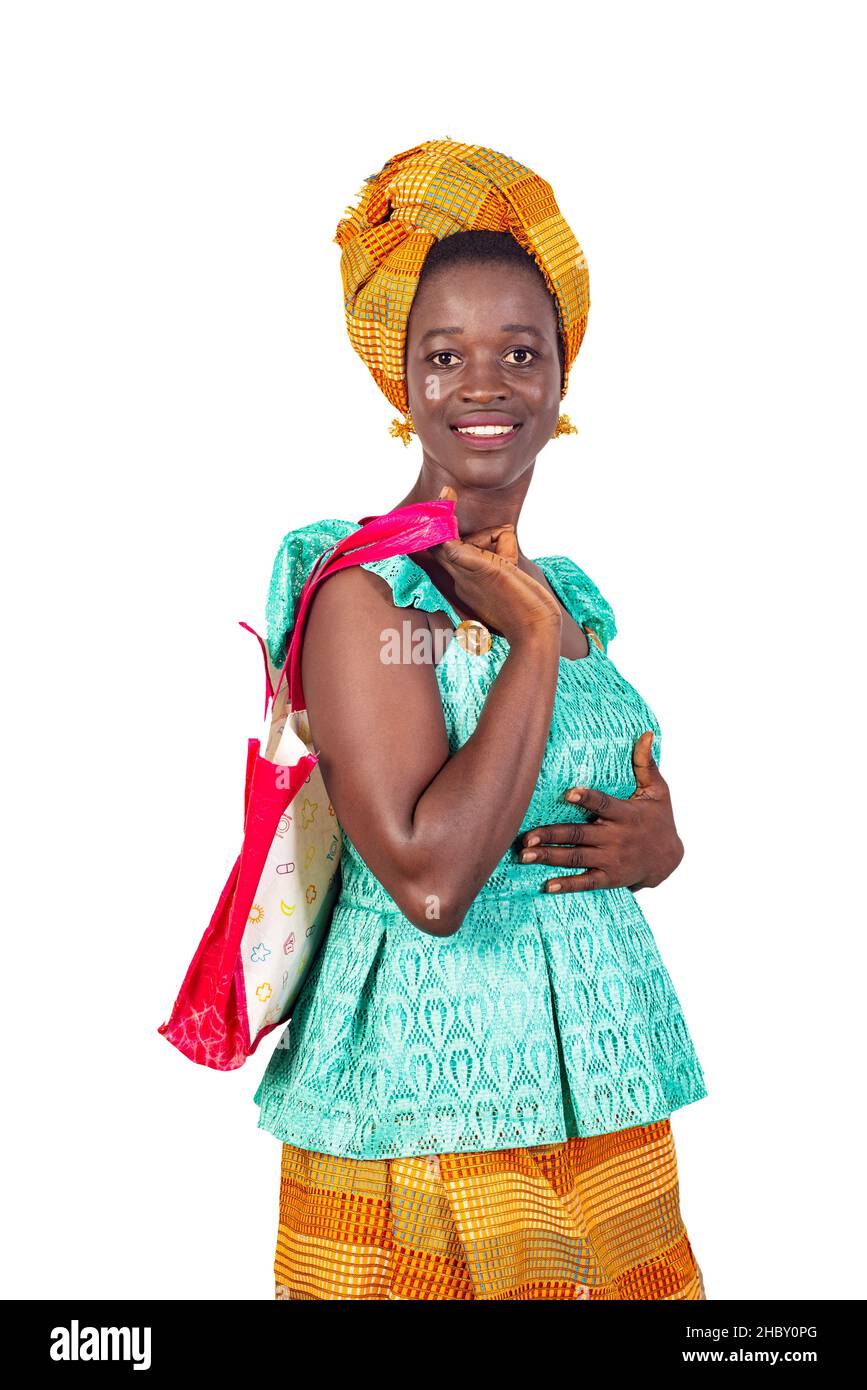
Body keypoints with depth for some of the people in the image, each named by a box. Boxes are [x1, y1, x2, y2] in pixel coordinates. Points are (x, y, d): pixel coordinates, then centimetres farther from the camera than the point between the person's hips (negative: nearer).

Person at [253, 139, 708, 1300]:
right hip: (426, 1111, -6)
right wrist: (535, 641, -19)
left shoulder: (567, 593, 7)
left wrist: (658, 843, -5)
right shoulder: (363, 587, -15)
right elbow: (430, 878, -25)